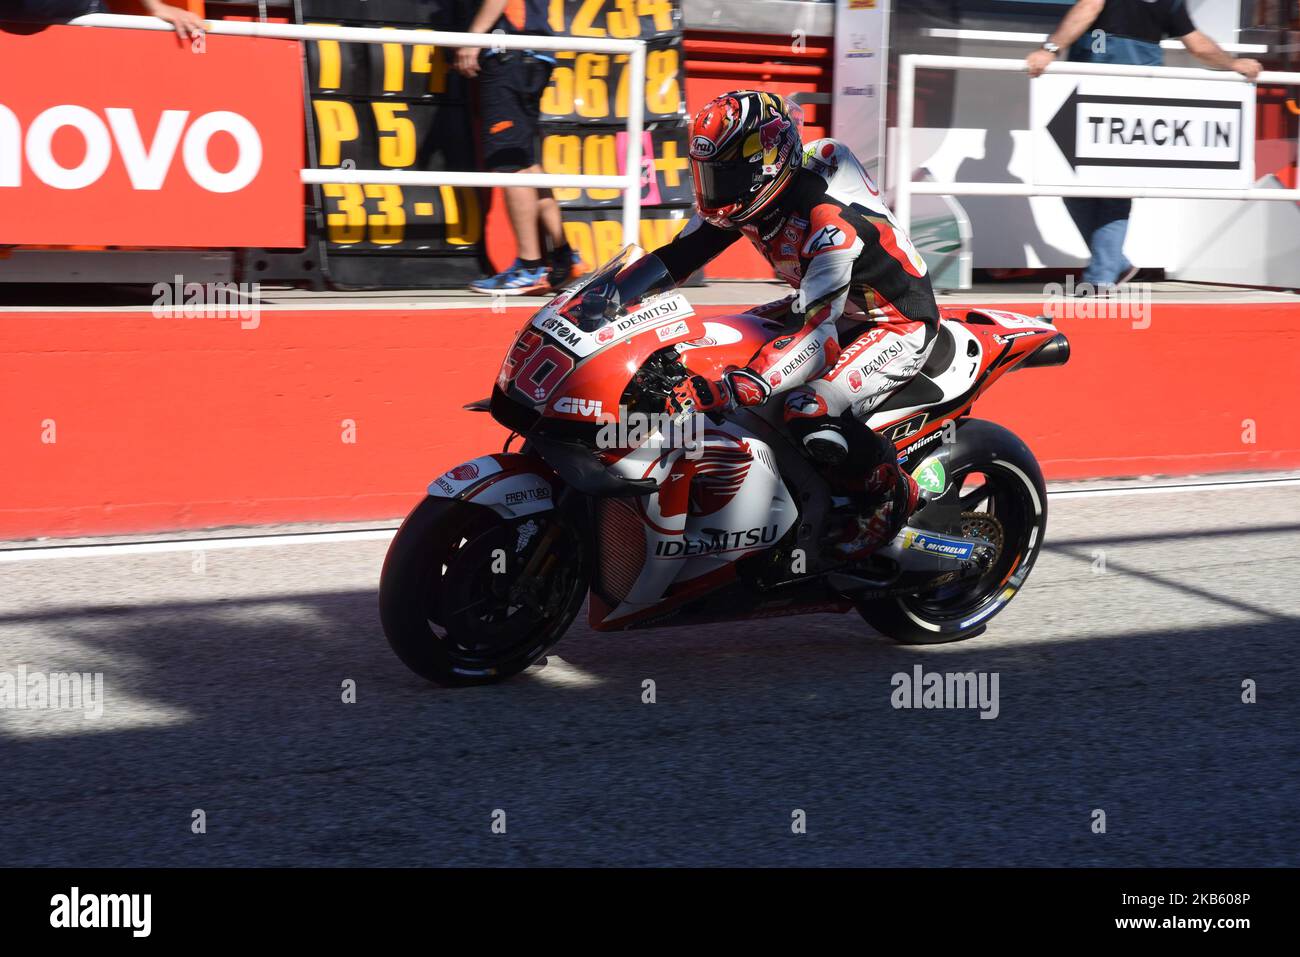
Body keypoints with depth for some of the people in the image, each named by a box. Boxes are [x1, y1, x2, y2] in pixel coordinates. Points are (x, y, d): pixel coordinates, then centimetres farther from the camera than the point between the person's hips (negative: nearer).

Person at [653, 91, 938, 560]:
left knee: (811, 414, -31)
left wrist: (728, 390, -56)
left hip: (899, 323, -10)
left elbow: (817, 331, -44)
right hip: (831, 307, 10)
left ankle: (890, 491, -4)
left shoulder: (829, 218, -36)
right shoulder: (748, 190, -10)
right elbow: (675, 257, -1)